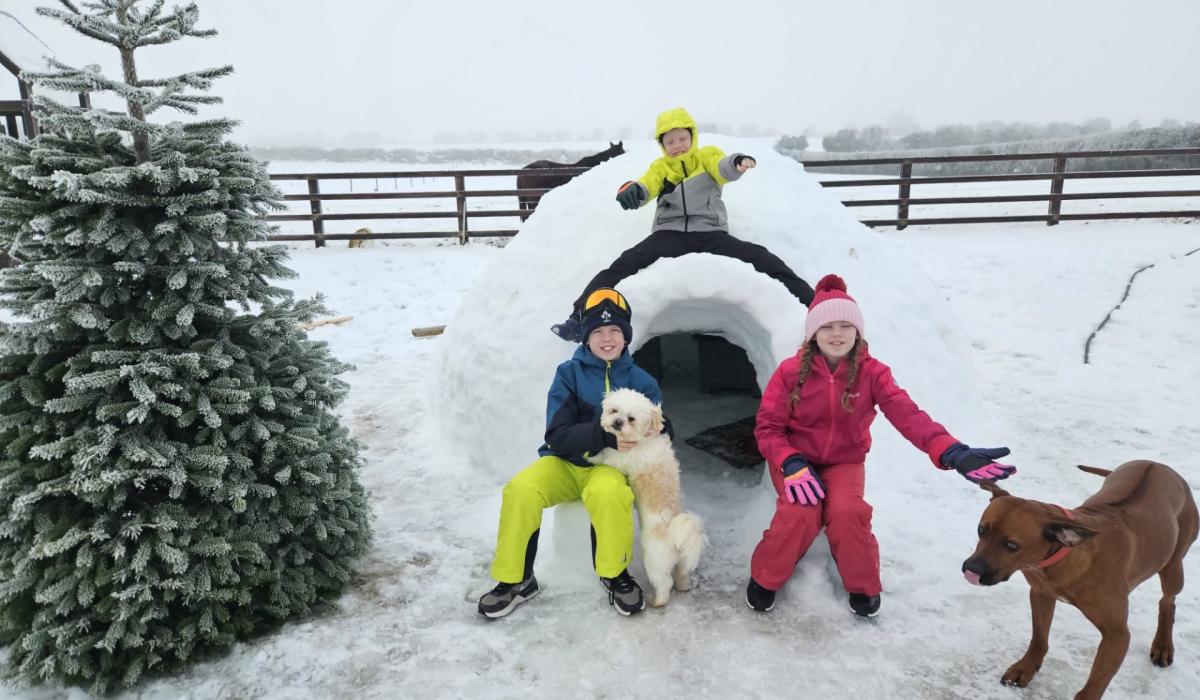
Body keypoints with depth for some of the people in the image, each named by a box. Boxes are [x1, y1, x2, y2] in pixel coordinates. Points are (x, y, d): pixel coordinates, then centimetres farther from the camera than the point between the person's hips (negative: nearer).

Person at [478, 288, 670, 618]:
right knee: (520, 490, -29)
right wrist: (605, 435, -27)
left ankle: (615, 574, -9)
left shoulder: (641, 380, 3)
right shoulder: (569, 373, -2)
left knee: (608, 493, -36)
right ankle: (515, 580, -6)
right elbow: (557, 435, -11)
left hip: (612, 466, 0)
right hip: (565, 462, 1)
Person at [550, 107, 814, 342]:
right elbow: (646, 186, -5)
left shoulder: (707, 155, 12)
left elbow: (723, 169, -12)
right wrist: (632, 190, -32)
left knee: (764, 260, -20)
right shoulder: (660, 167, 16)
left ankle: (812, 305, -14)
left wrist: (738, 162, -39)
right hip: (670, 234, 1)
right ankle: (581, 317, -25)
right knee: (624, 264, -22)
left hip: (710, 234, -1)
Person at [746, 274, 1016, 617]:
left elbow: (907, 414, -26)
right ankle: (765, 578, -2)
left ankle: (862, 585, 1)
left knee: (847, 513, -29)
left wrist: (952, 452, -44)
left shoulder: (871, 372, -10)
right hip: (797, 460, -1)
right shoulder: (791, 371, -12)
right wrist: (792, 465, -28)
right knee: (801, 514, -29)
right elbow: (768, 426, -10)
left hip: (844, 462, 1)